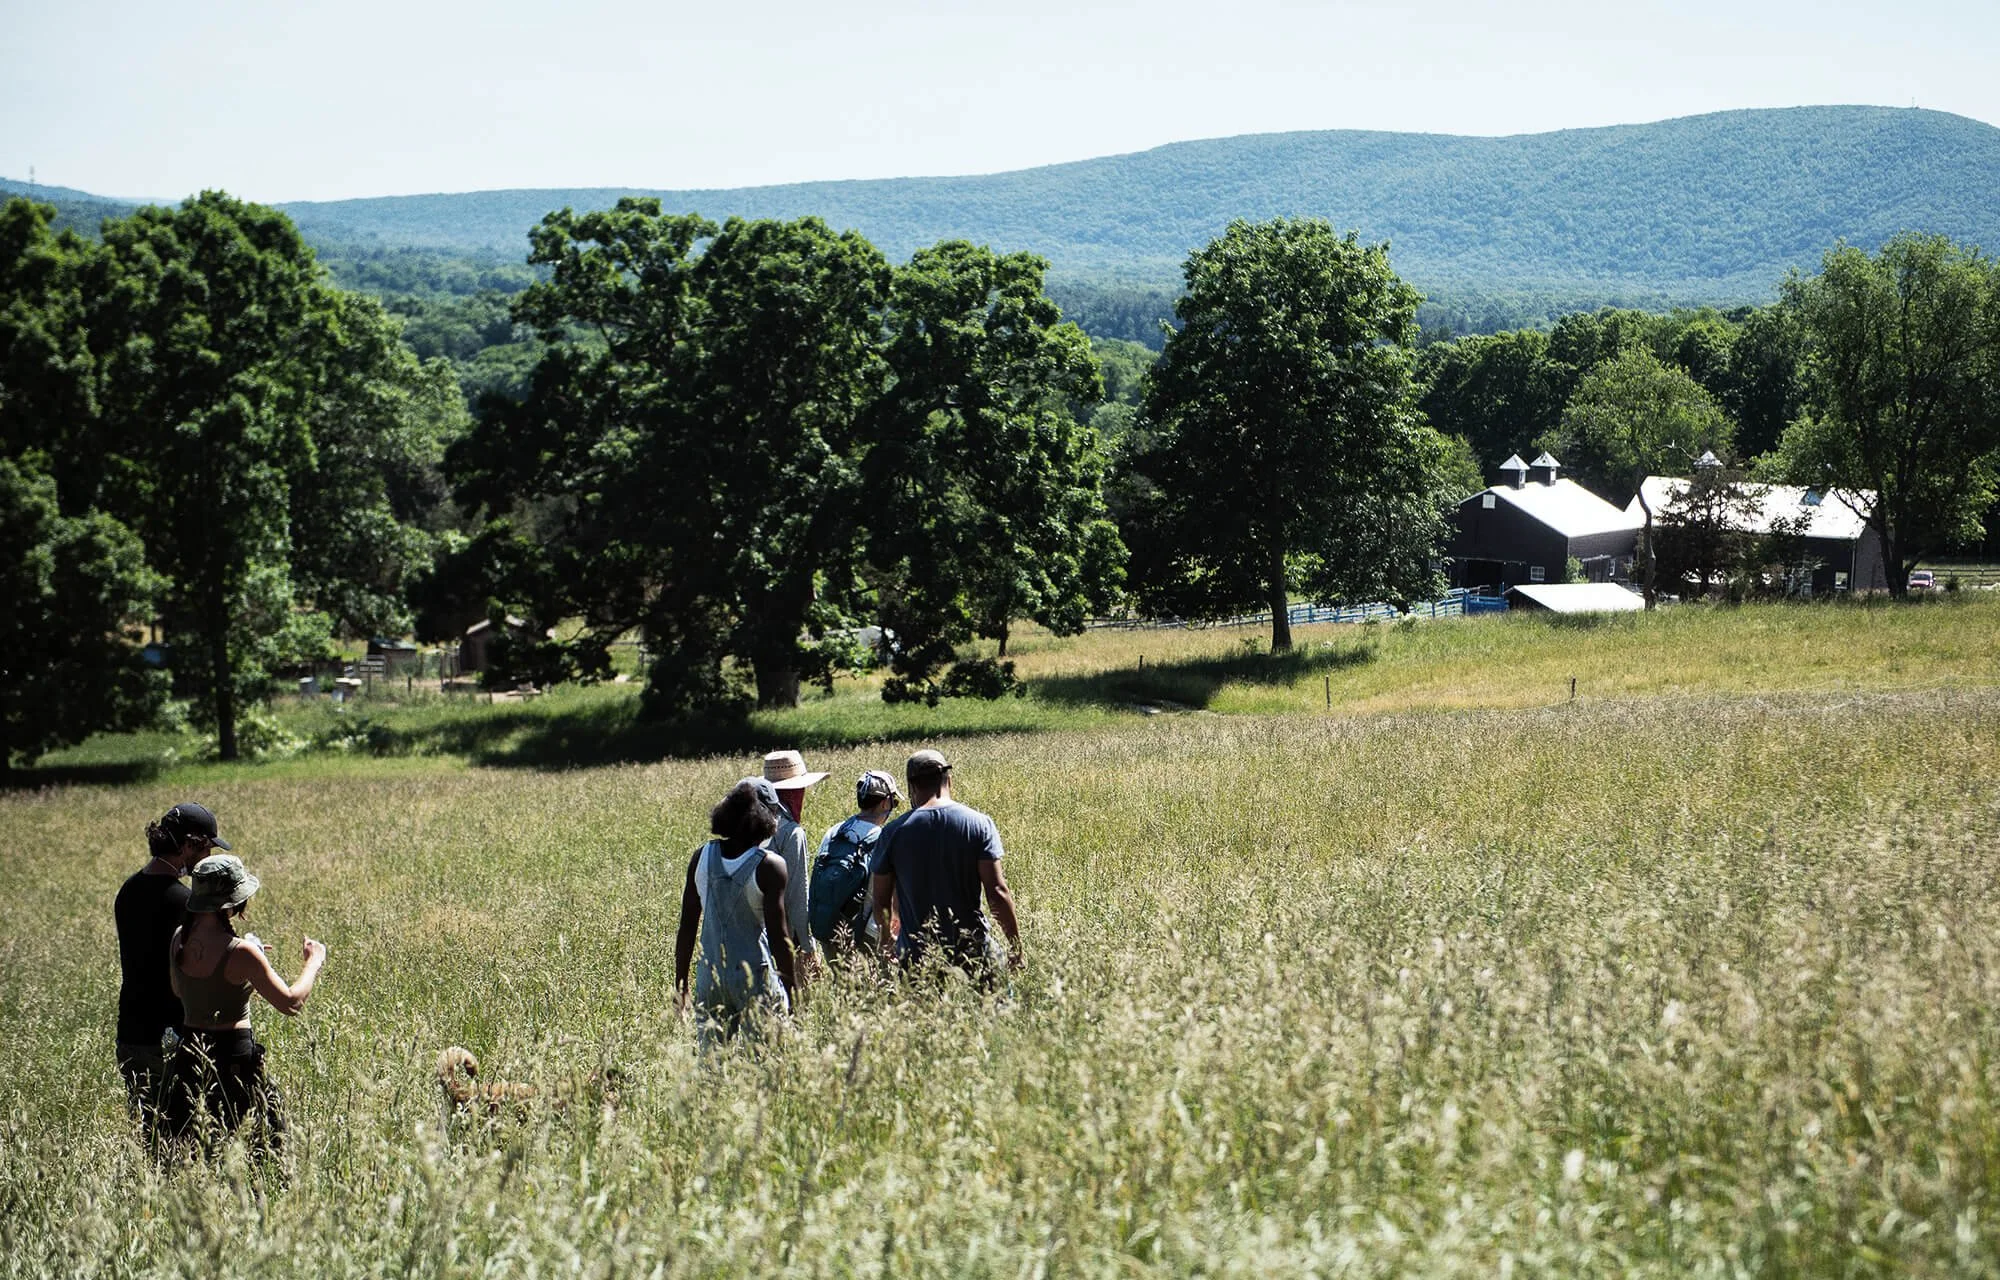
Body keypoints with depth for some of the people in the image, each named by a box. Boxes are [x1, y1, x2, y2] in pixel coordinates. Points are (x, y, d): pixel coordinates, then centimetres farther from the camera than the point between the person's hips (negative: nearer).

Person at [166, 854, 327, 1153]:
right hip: (234, 1058, -7)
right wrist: (313, 963, 3)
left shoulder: (179, 940, 2)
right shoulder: (239, 951, -19)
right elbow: (291, 1003, -15)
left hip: (189, 1055, 7)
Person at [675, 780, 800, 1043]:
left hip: (709, 979, 4)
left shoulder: (702, 857, 3)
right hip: (756, 979, -4)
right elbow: (778, 936, -11)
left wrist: (680, 984, 14)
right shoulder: (770, 866, -10)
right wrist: (793, 991, -5)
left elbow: (687, 928, 6)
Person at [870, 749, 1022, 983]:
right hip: (972, 950, 0)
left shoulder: (894, 833, 0)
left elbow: (880, 900, 7)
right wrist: (1015, 945, 0)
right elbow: (997, 892, -8)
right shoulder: (979, 824, -2)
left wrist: (886, 945, 24)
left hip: (915, 955, 0)